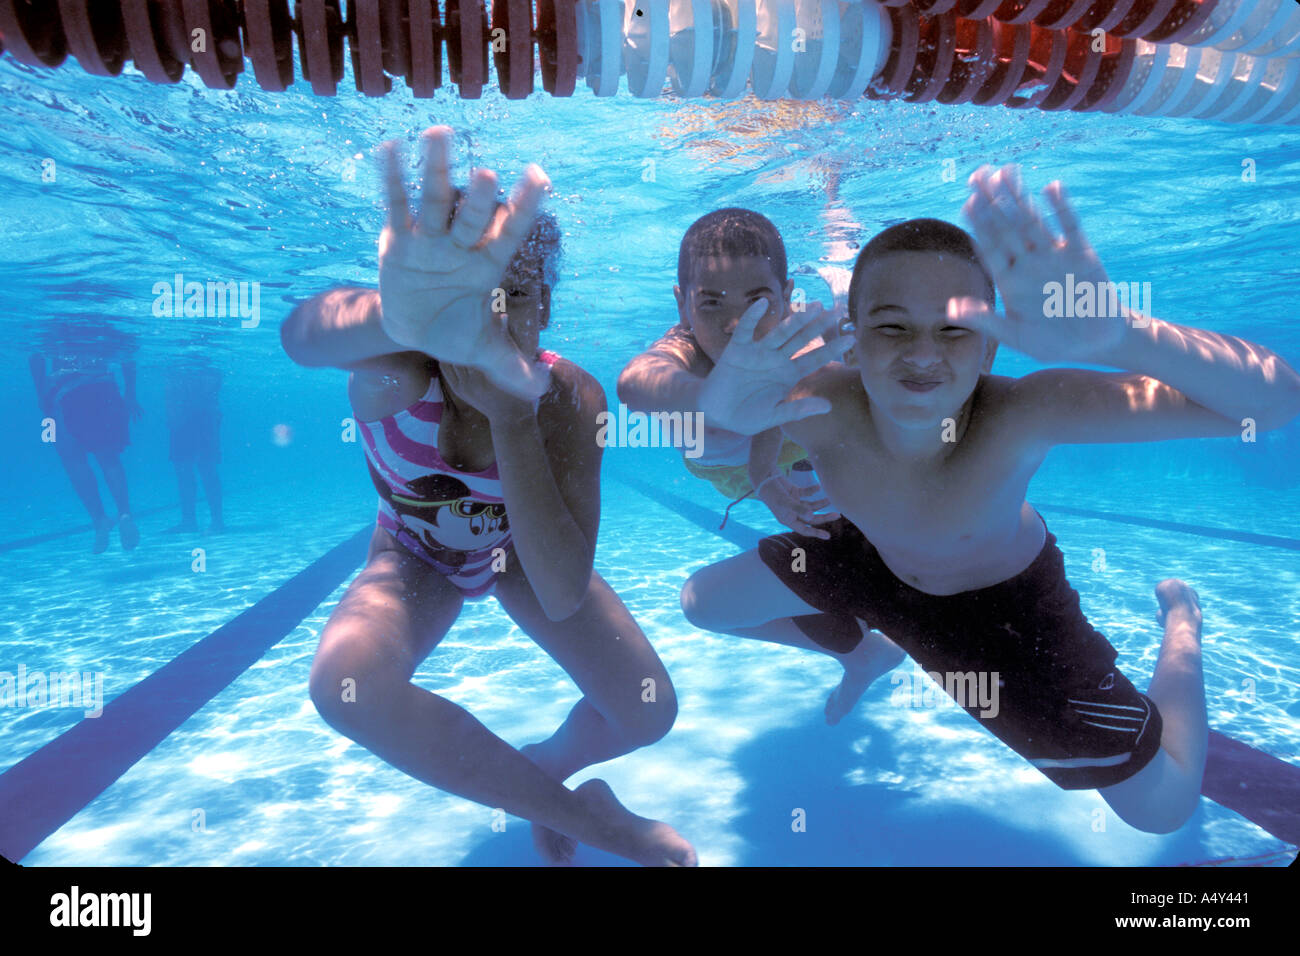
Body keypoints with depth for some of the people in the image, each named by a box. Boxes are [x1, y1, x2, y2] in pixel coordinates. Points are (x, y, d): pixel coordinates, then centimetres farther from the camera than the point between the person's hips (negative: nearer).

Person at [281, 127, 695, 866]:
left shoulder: (569, 398, -31)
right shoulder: (391, 378, -33)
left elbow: (562, 597, -39)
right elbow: (303, 335, -59)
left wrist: (511, 417, -48)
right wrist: (400, 314, -83)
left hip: (520, 551, 1)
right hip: (416, 558, 0)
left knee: (648, 712, -10)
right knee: (345, 683, -32)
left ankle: (543, 770, 27)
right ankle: (585, 818, -13)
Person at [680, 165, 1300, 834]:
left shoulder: (1020, 414, -42)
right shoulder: (819, 405, -35)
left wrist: (1112, 332, -67)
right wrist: (724, 406, -51)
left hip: (1004, 596, -2)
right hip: (870, 557, 3)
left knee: (1162, 805, 3)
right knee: (701, 604, 9)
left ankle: (1180, 623, 32)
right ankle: (864, 654, 34)